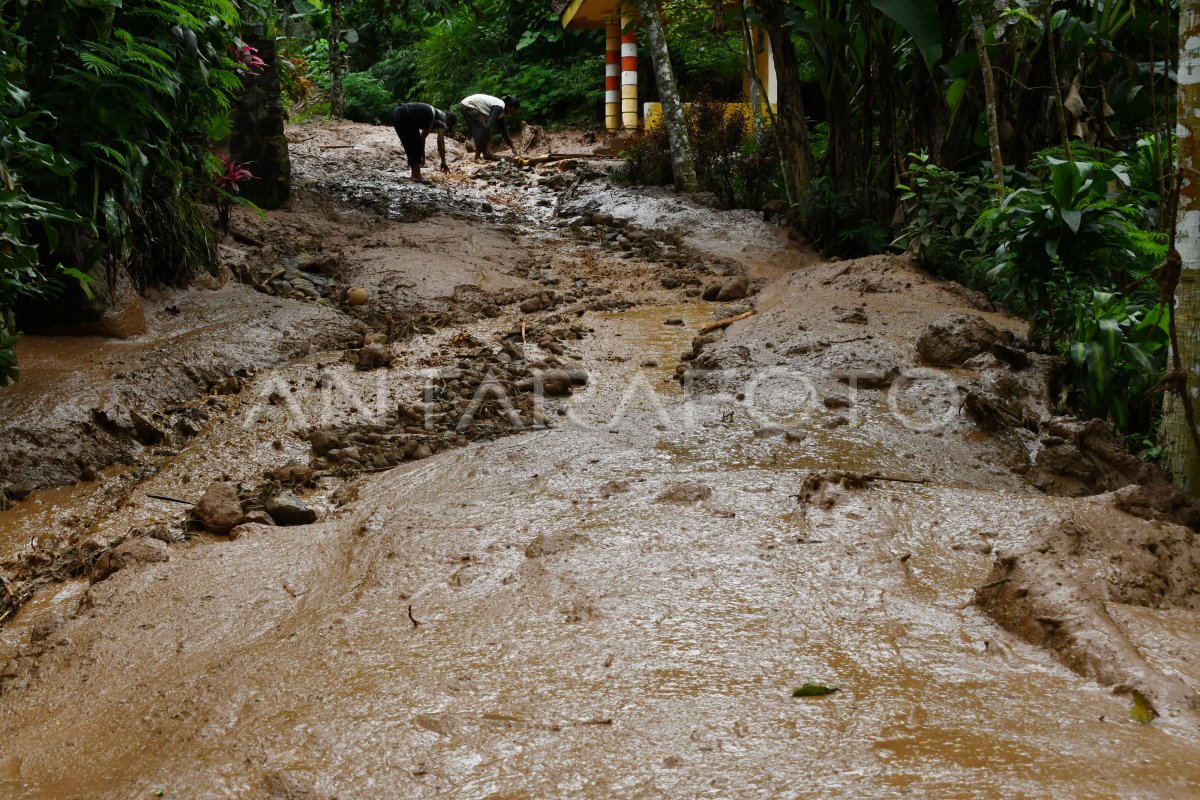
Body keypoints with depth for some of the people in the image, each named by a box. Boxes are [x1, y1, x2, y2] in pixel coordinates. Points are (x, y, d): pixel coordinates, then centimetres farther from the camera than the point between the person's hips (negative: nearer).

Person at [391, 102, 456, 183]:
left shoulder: (433, 116, 26)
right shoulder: (441, 118, 1)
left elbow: (422, 137, 36)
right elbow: (440, 142, -9)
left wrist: (422, 156, 42)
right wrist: (443, 162, -9)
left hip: (397, 113, 9)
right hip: (405, 116, -9)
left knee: (411, 146, 16)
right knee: (415, 145, -1)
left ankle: (415, 174, 20)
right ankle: (416, 176, -3)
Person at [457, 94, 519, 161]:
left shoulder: (501, 110, 12)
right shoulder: (499, 107, -18)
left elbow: (504, 130, 19)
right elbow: (490, 125, -24)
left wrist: (512, 147, 20)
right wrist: (488, 145, -23)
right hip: (469, 105, -10)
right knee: (482, 130, -10)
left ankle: (485, 154, 13)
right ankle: (477, 156, -10)